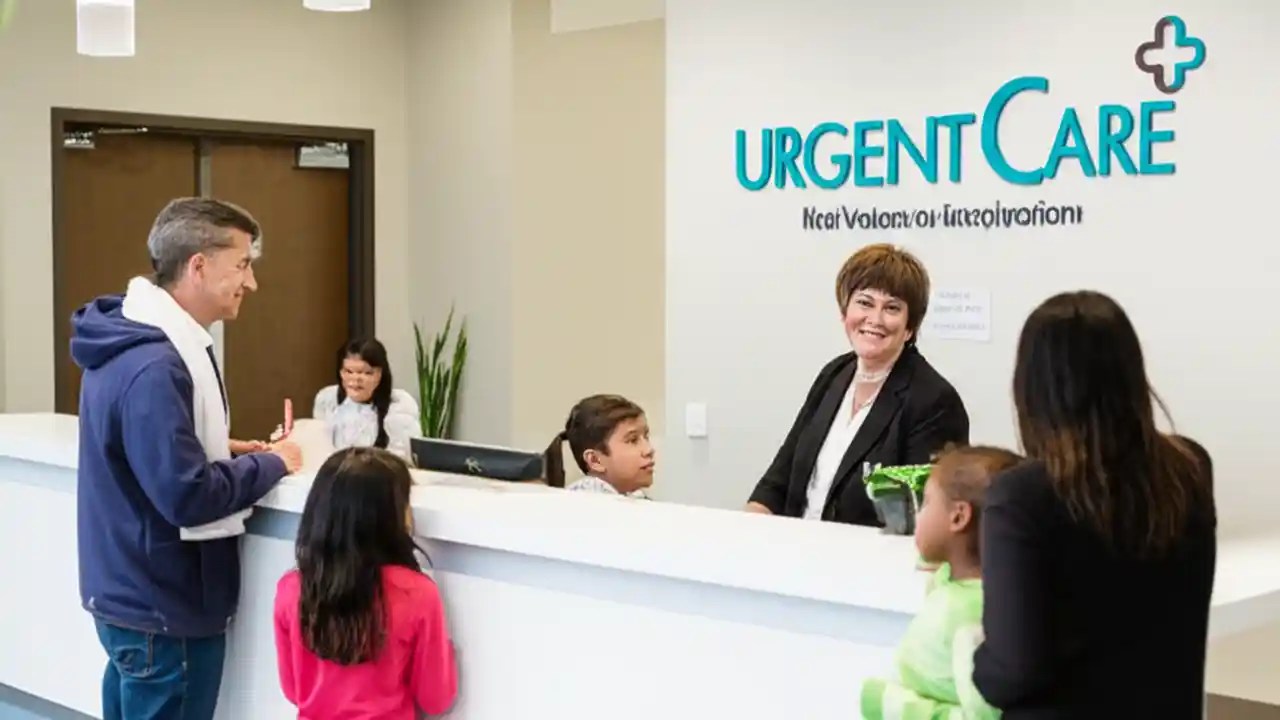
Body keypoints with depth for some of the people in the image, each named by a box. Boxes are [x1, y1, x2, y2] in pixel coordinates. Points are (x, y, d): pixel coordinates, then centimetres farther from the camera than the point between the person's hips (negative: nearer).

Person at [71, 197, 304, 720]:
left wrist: (224, 451, 5)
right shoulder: (153, 367, -25)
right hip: (164, 610, -10)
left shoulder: (134, 344, 7)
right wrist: (271, 463, -14)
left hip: (135, 597, 10)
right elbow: (188, 496, -28)